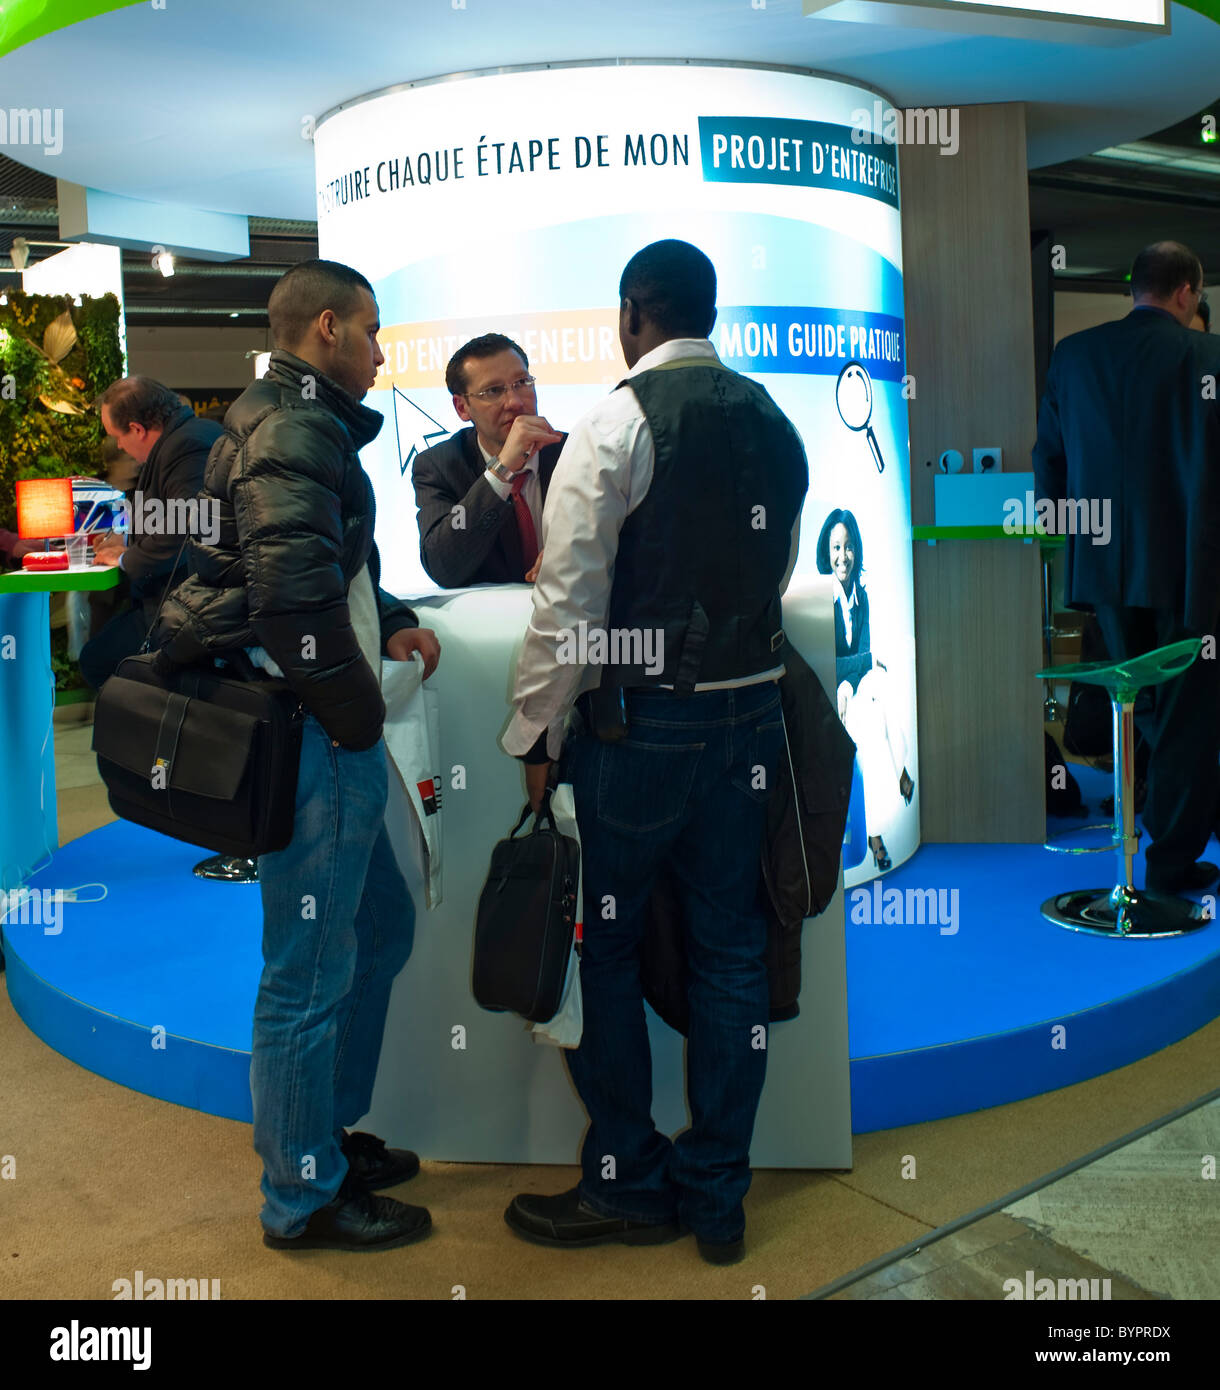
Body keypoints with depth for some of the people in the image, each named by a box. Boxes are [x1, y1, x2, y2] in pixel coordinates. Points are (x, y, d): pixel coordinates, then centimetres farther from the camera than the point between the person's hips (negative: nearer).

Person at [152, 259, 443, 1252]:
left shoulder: (292, 423, 18)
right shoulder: (295, 431, -15)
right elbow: (292, 592, -26)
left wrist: (389, 627, 12)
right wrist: (360, 714, -16)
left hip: (328, 736, 11)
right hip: (310, 739, -11)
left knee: (381, 926, 21)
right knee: (310, 968, 1)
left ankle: (324, 1133, 36)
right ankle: (304, 1198, 18)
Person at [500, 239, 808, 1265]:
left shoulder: (617, 423, -11)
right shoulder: (774, 423, 8)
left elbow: (568, 599, -14)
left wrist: (537, 736, -5)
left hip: (640, 722, -6)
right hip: (752, 716, 6)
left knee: (604, 951, 8)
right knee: (730, 950, 12)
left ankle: (629, 1188, 20)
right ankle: (717, 1197, 23)